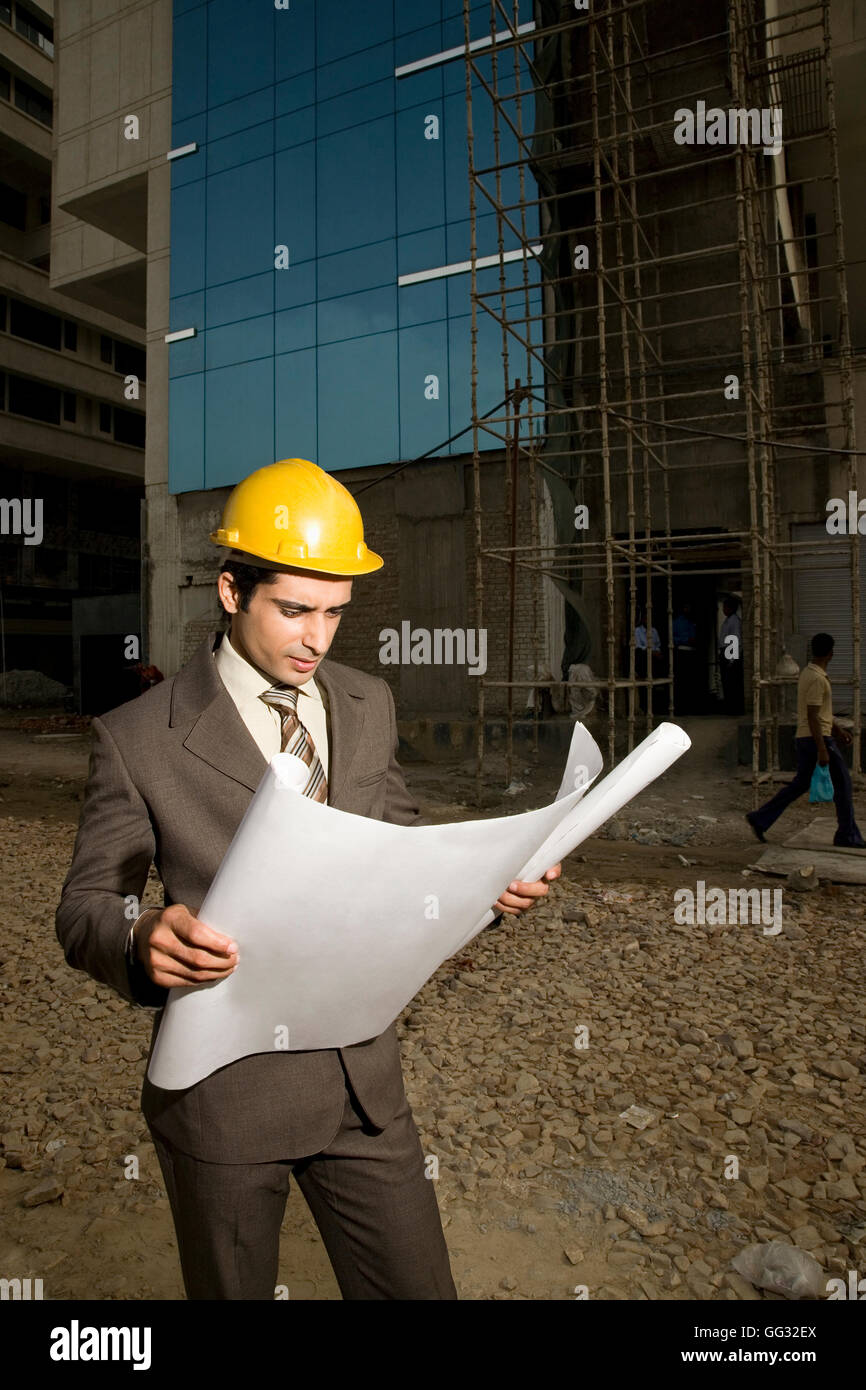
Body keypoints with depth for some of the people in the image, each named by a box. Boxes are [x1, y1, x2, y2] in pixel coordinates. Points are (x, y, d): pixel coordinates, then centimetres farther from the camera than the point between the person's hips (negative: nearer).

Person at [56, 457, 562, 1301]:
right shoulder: (139, 738, -13)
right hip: (224, 1094, -3)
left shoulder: (369, 704, 2)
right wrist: (141, 939, -29)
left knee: (419, 1287, 16)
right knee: (233, 1290, 19)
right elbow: (84, 906, -6)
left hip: (366, 1080, 4)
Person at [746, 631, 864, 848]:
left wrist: (837, 729, 31)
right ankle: (847, 836, 9)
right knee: (842, 783, 1)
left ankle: (760, 818, 11)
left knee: (801, 784, 14)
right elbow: (812, 716, -22)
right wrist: (822, 750, -22)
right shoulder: (817, 678, -17)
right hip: (817, 738, -10)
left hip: (803, 739, 10)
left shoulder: (808, 673, 14)